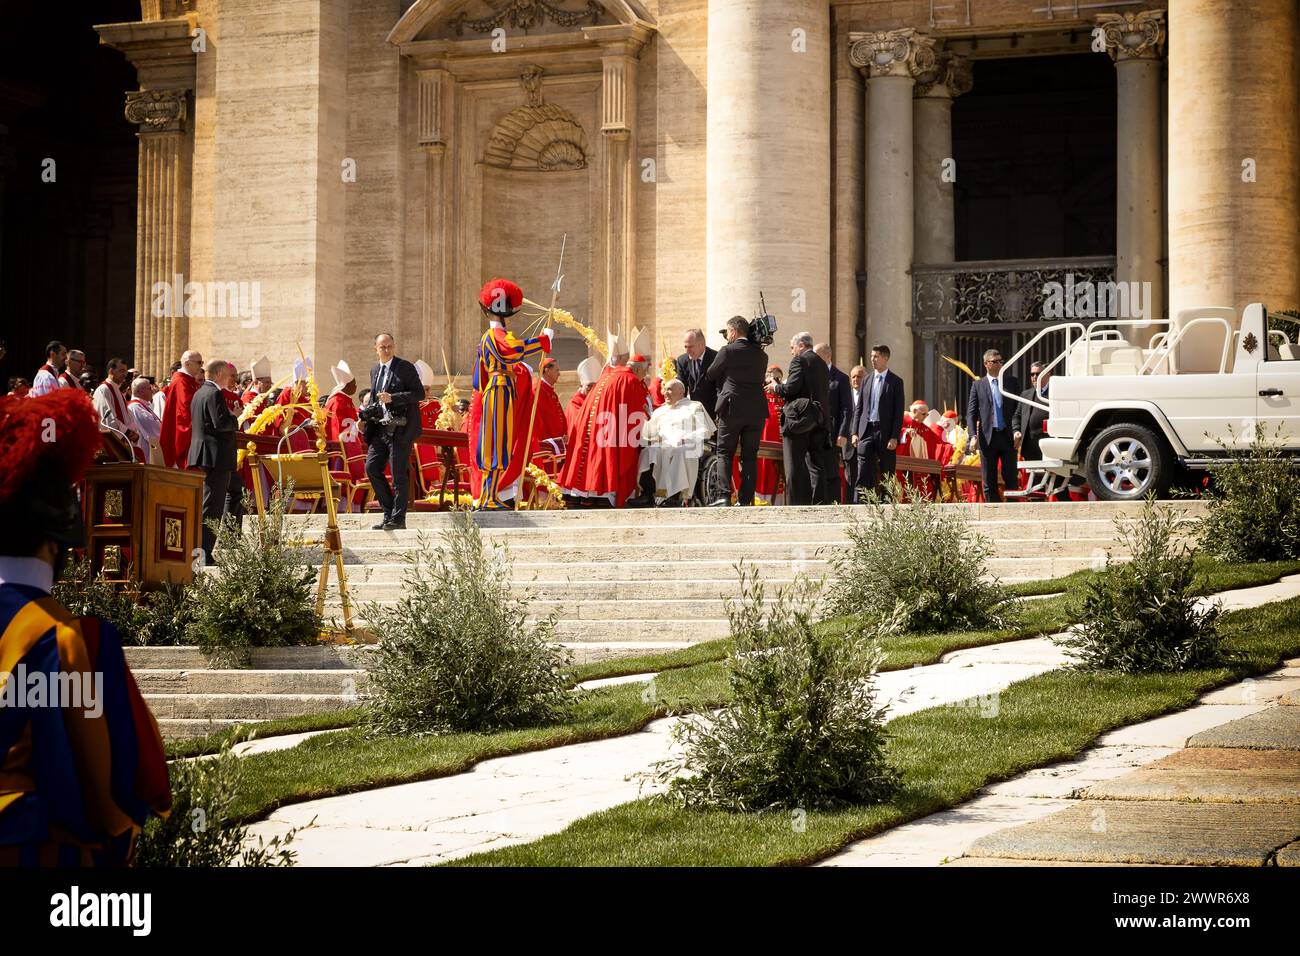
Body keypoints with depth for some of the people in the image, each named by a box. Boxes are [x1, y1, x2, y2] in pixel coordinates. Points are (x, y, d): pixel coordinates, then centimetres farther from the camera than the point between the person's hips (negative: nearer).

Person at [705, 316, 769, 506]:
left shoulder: (728, 351, -6)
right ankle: (745, 500, 3)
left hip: (731, 410, -4)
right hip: (756, 411, 4)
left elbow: (709, 376, 6)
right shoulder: (761, 354, 8)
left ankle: (723, 496, -11)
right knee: (750, 456, 7)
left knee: (724, 454, 2)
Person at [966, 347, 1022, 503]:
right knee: (989, 482, 2)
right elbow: (971, 413, 3)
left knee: (1011, 478, -1)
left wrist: (1018, 431, -8)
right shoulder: (978, 386, 7)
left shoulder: (1012, 382, 9)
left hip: (1008, 436, 0)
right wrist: (973, 435, -11)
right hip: (988, 437, 0)